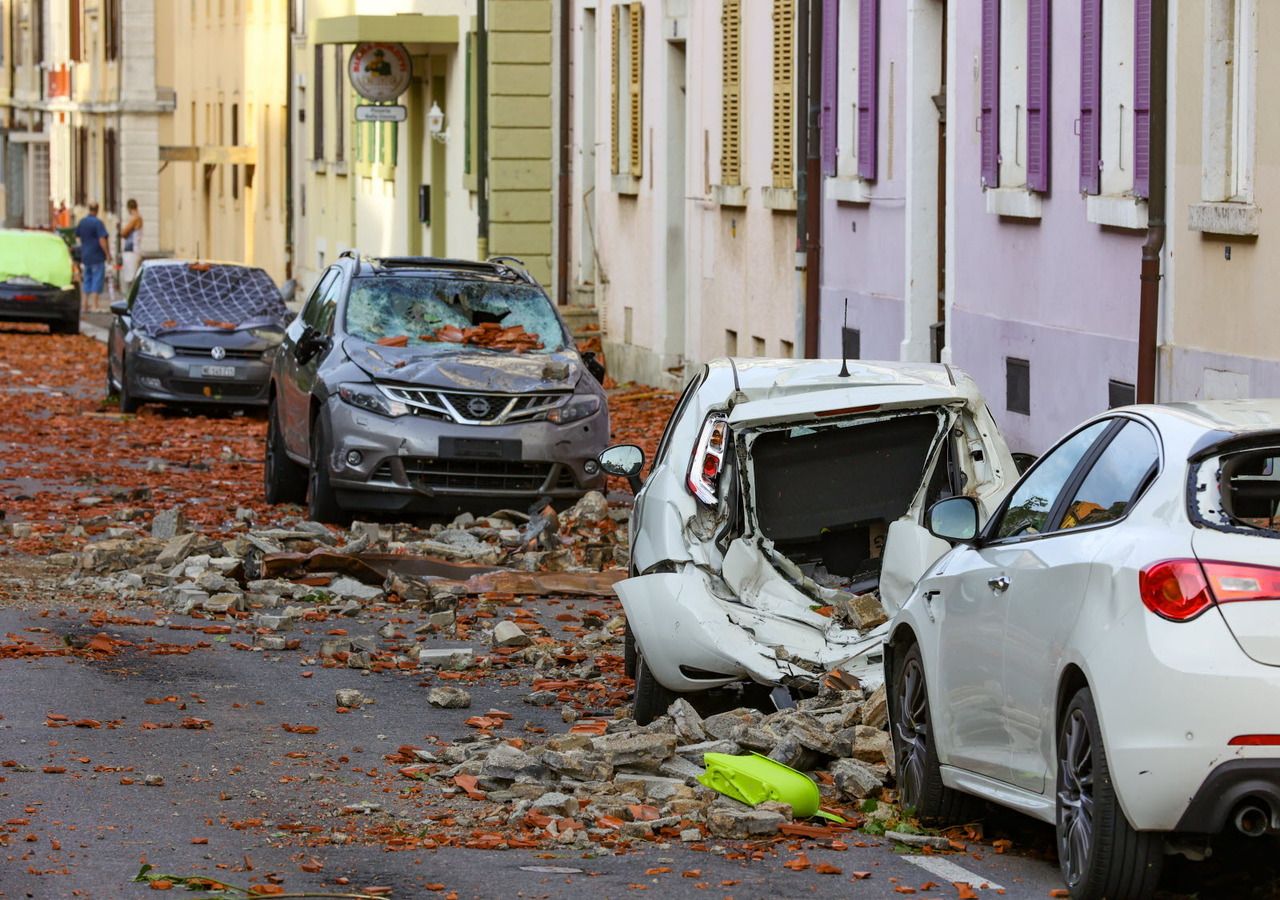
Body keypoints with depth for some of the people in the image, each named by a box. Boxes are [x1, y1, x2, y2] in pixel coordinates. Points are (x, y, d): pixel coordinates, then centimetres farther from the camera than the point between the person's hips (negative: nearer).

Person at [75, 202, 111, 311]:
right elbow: (102, 240, -20)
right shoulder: (97, 223, -15)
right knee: (97, 280, -3)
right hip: (97, 257, -7)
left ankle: (86, 303, 17)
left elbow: (77, 236, 18)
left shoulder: (82, 222, 6)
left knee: (87, 279, 15)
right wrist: (108, 254, -15)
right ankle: (94, 304, -6)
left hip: (85, 256, 7)